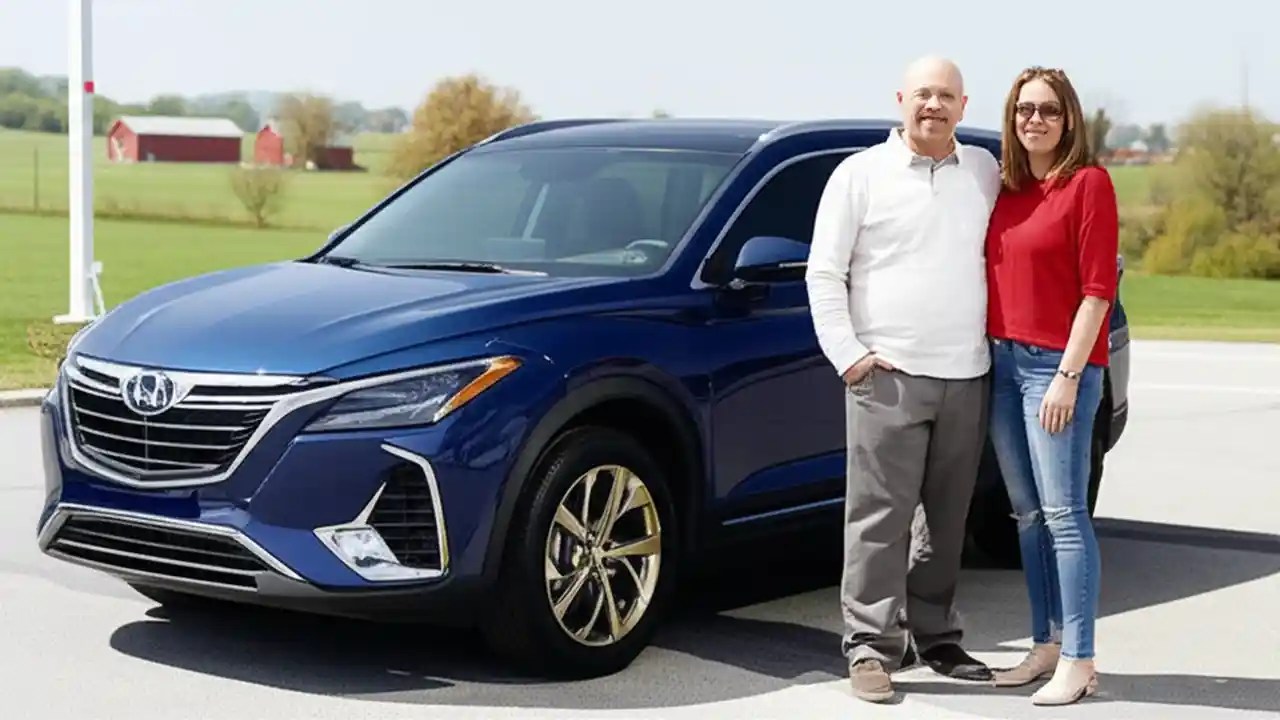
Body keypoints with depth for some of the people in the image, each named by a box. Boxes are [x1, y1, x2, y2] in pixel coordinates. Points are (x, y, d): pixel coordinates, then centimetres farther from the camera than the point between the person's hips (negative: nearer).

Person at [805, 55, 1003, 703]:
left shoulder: (985, 171, 13)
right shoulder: (861, 174, 2)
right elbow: (823, 273, 1)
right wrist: (847, 354, -7)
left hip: (967, 378, 4)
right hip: (888, 376, -4)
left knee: (948, 518, 10)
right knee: (879, 515, -5)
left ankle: (937, 638, 20)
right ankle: (871, 647, 0)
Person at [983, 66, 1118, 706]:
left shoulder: (1088, 183, -6)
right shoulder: (1006, 189, 13)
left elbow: (1097, 288, -11)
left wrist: (1069, 374, -15)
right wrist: (988, 354, 6)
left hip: (1057, 364, -7)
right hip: (1002, 363, 7)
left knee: (1064, 514, -7)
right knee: (1027, 514, 10)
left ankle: (1078, 661, -3)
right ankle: (1046, 646, 18)